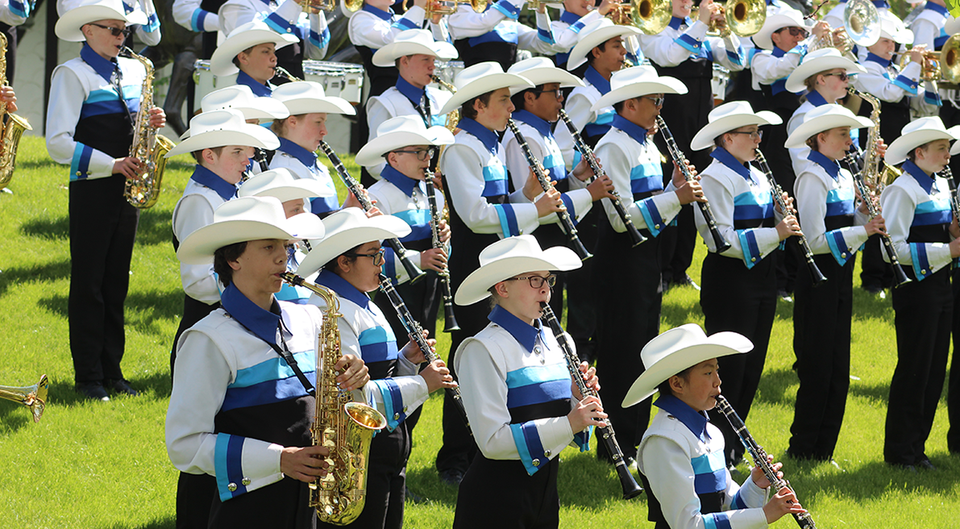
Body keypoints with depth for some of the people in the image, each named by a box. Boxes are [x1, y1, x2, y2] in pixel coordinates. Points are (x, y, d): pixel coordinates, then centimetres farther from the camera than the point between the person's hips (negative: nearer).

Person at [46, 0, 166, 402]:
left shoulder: (133, 71, 12)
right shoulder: (72, 74, -8)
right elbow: (58, 143, -15)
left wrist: (150, 123, -2)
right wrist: (112, 164, -20)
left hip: (127, 188, 6)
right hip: (91, 190, -6)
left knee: (116, 283, 10)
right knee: (88, 284, -2)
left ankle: (112, 370, 16)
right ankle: (88, 377, 3)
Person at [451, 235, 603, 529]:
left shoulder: (552, 341, 9)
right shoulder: (483, 349, -13)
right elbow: (492, 440, -20)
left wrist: (578, 400, -7)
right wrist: (567, 423, -25)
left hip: (545, 492, 7)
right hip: (496, 497, -7)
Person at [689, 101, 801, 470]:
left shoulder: (756, 176, 14)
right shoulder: (714, 179, -13)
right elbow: (722, 239, -22)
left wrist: (784, 218, 0)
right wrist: (774, 233, -22)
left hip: (761, 278, 9)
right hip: (729, 282, -9)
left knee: (751, 368, 13)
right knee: (729, 367, -5)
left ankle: (733, 449, 22)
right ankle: (718, 453, 2)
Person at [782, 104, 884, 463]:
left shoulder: (843, 177, 13)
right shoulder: (812, 179, -14)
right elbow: (814, 241, -20)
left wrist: (865, 215, -1)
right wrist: (863, 229, -21)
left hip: (841, 278, 9)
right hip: (818, 280, -9)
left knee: (838, 372, 10)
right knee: (818, 370, -3)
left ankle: (823, 450, 17)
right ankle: (802, 450, 7)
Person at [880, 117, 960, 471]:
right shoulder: (902, 190, -14)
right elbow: (893, 248, -20)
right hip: (915, 289, -8)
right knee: (913, 371, -3)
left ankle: (916, 447, 19)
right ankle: (899, 453, 6)